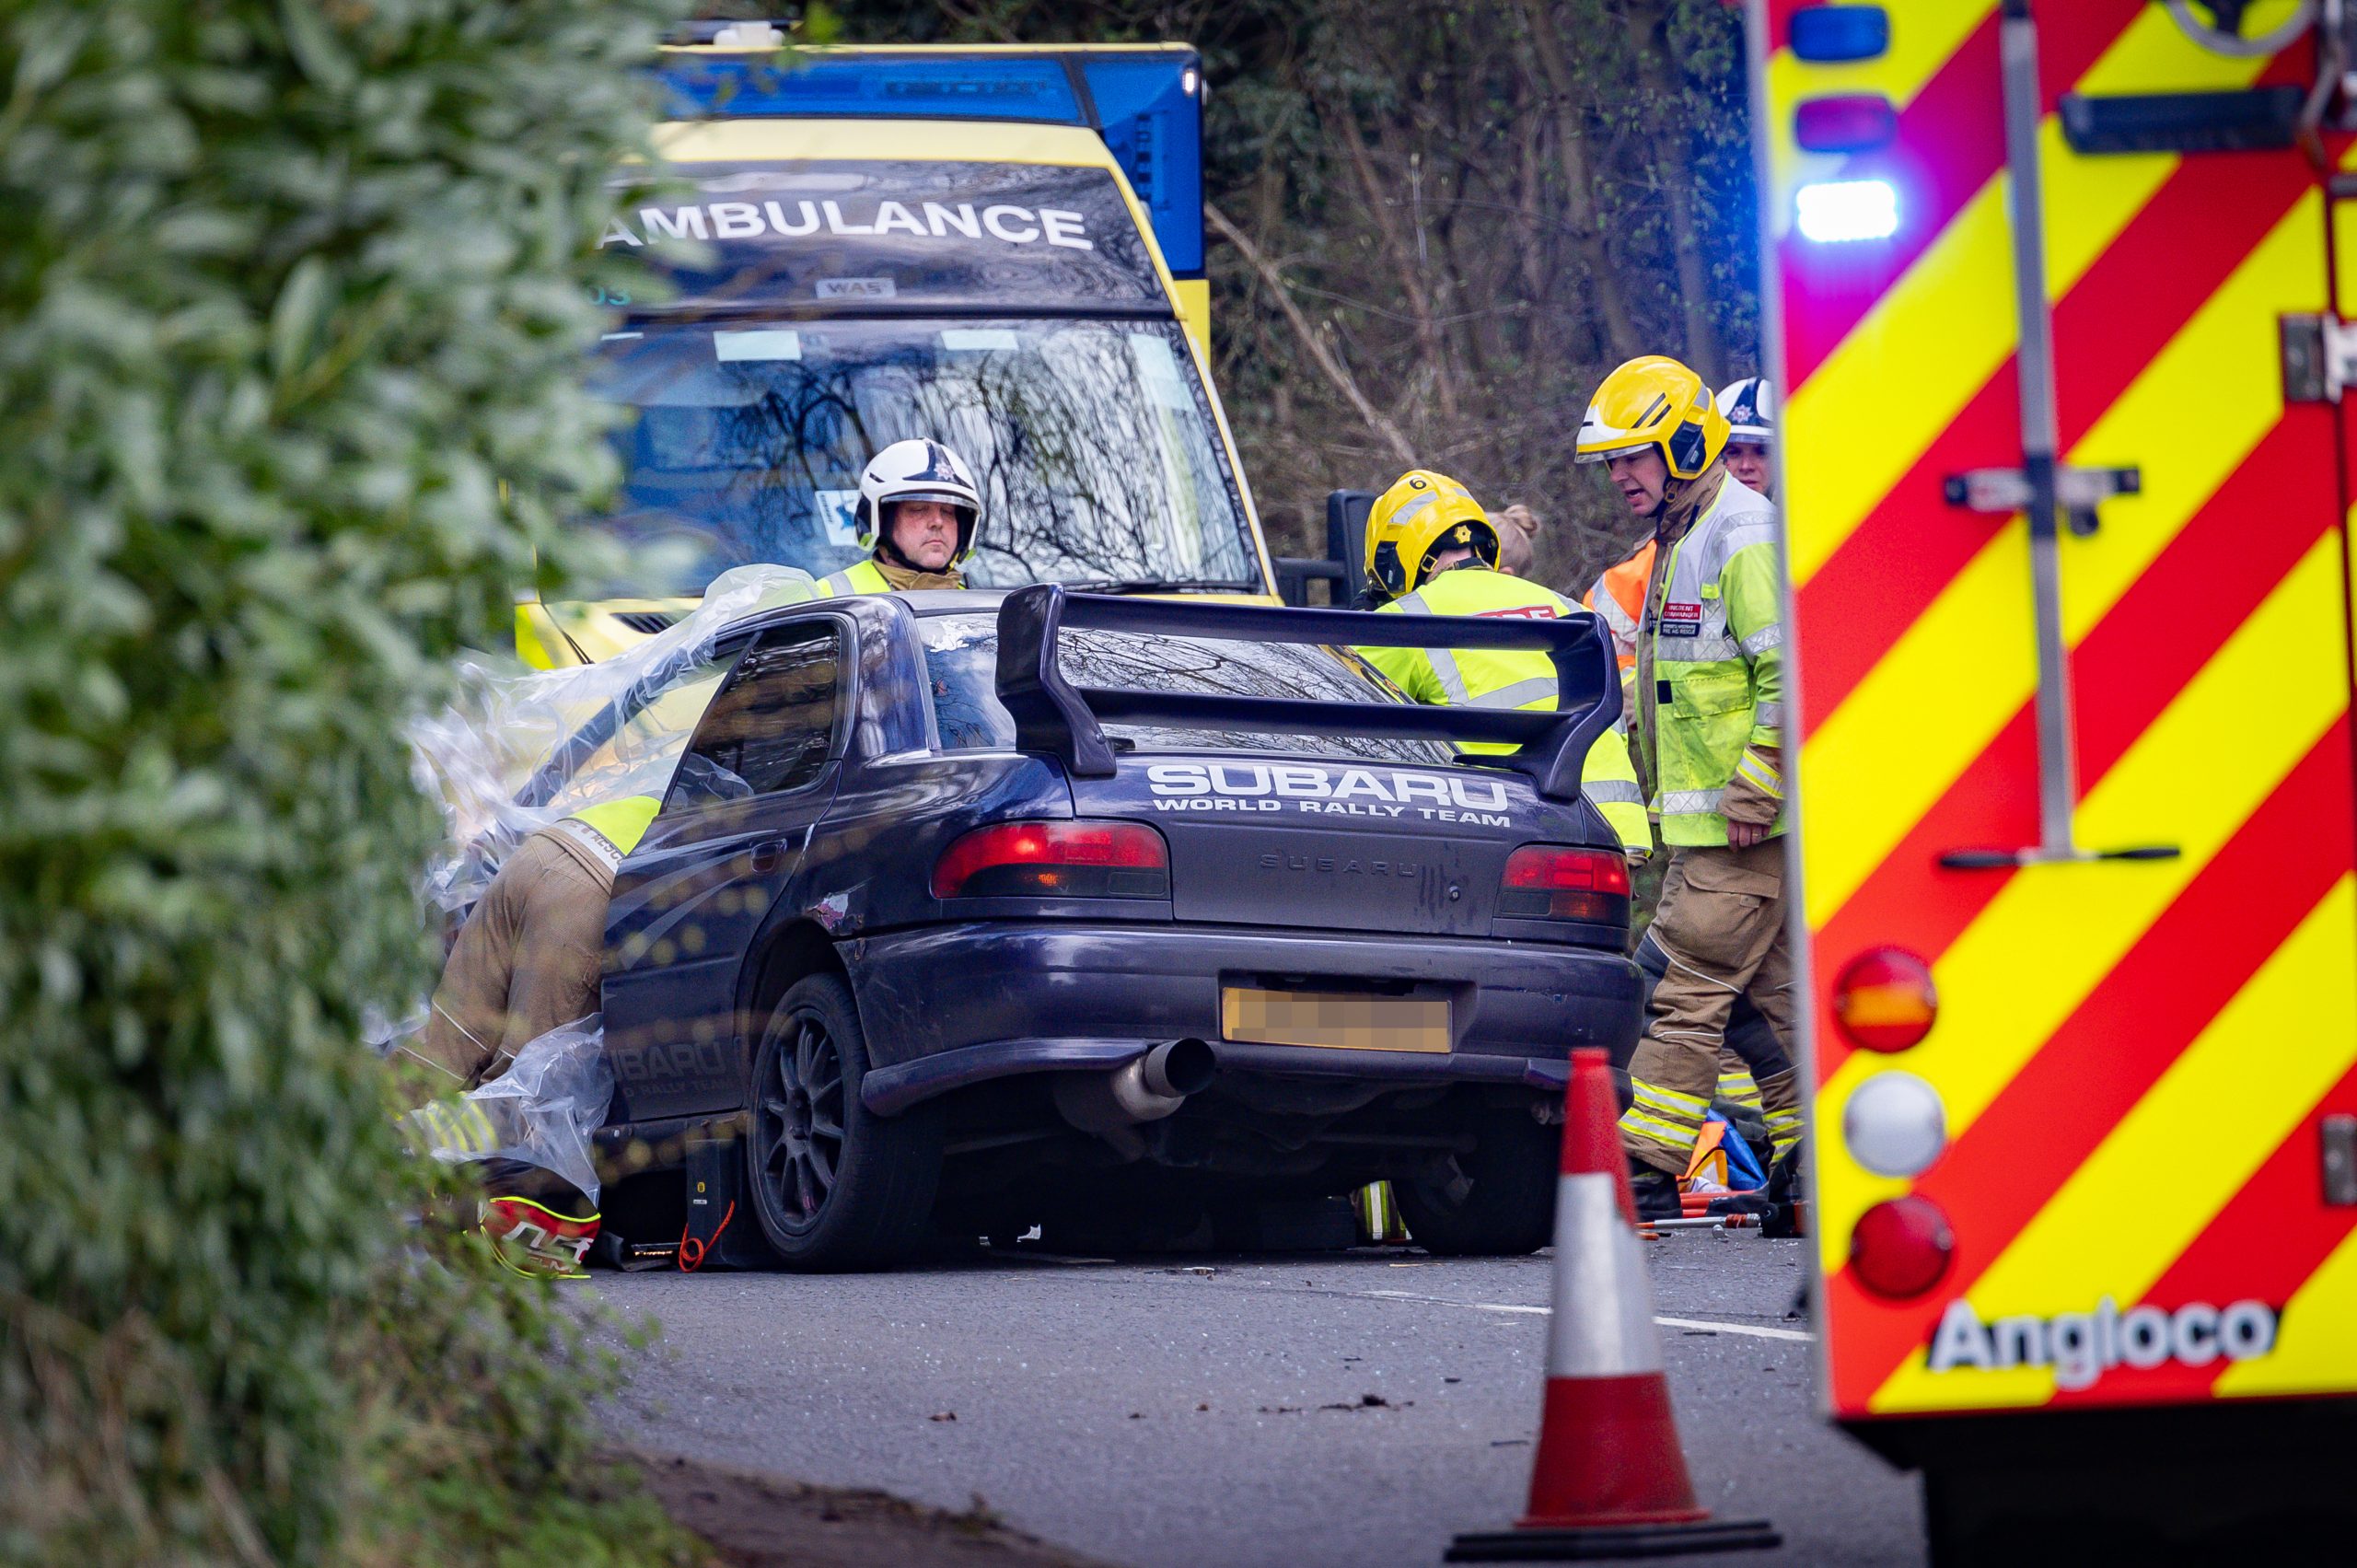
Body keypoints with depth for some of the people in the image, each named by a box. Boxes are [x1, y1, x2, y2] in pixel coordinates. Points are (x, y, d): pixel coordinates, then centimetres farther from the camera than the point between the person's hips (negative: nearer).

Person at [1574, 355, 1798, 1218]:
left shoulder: (1745, 539, -13)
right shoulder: (1681, 541, 20)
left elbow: (1792, 679, -20)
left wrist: (1752, 794, -21)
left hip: (1739, 828, -10)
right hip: (1706, 820, 10)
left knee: (1686, 987, -11)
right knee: (1777, 991, 10)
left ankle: (1646, 1169, -11)